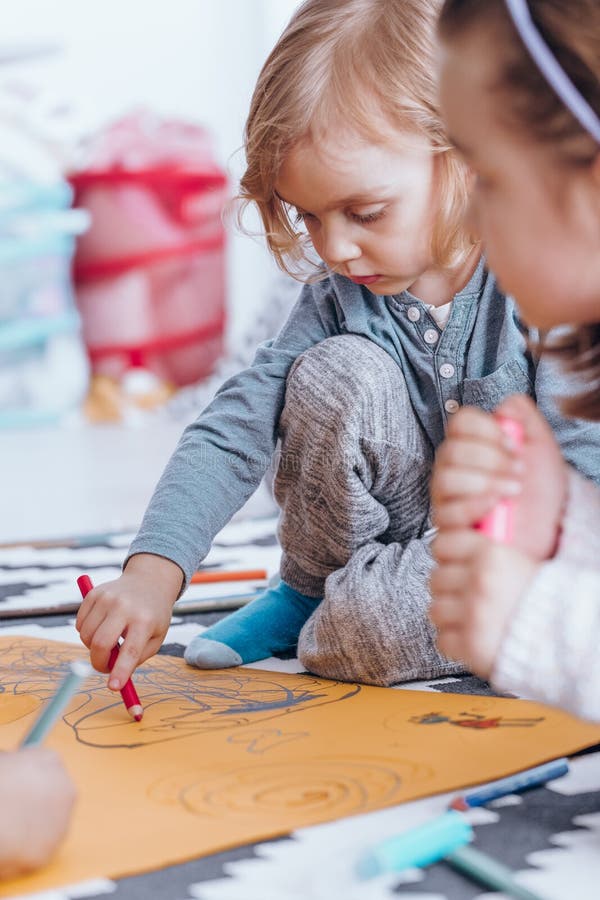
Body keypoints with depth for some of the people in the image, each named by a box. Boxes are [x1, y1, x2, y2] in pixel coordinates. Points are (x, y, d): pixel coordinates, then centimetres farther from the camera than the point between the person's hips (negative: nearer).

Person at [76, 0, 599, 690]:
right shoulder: (337, 298, -8)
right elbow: (234, 428, -14)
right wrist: (153, 570, -28)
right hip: (396, 536, 5)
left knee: (372, 620, -37)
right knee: (338, 372, -23)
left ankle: (322, 627, 0)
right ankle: (310, 591, -1)